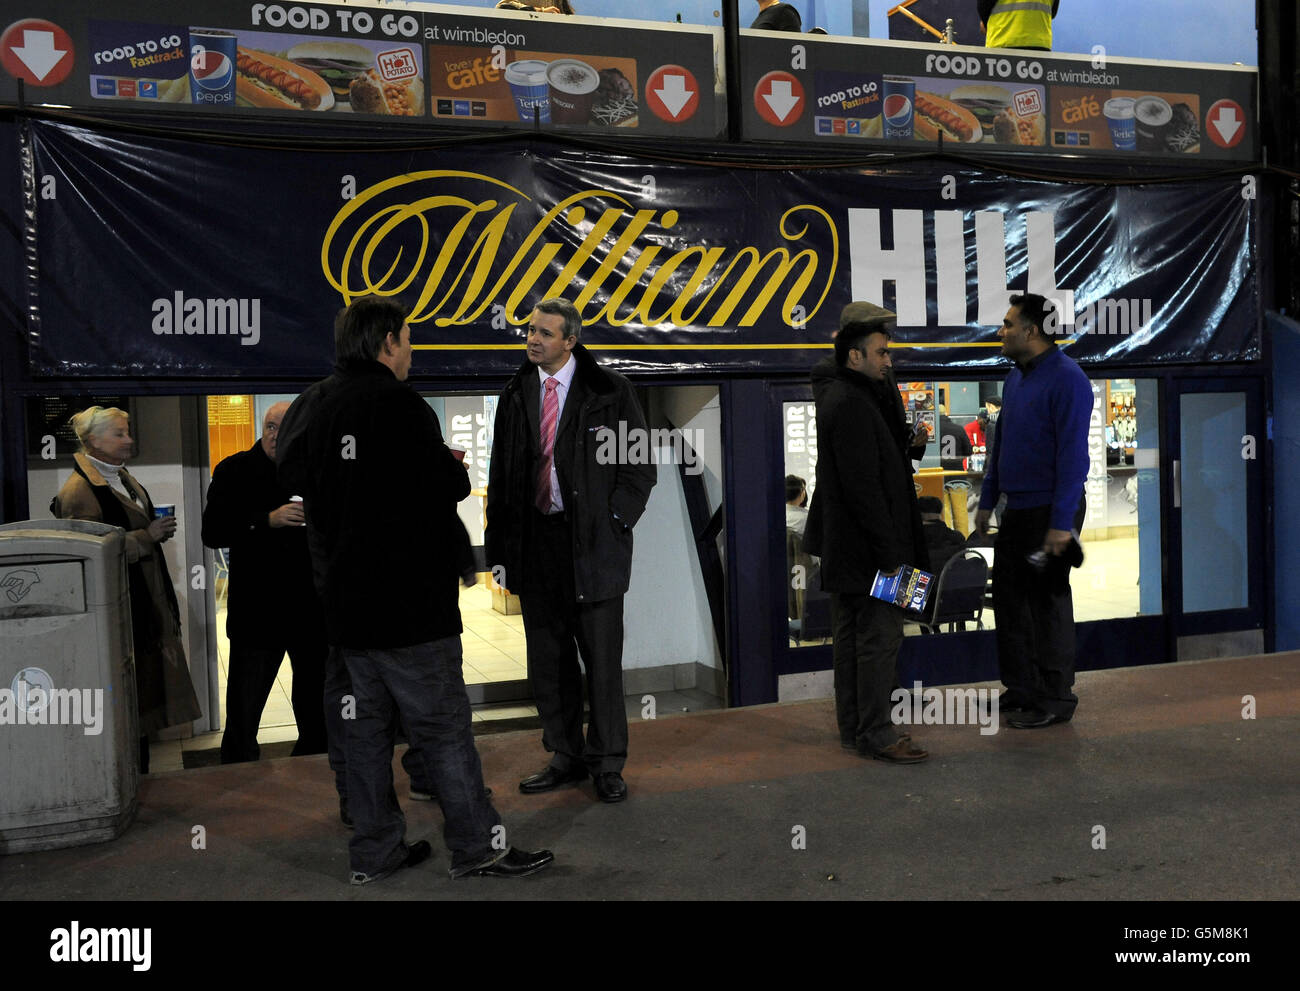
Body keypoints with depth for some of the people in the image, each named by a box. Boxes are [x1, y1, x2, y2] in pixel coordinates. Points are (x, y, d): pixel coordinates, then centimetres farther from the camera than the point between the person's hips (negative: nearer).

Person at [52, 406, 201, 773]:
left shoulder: (122, 478, 15)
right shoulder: (79, 490, -15)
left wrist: (157, 530, 12)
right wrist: (147, 536, -21)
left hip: (146, 603, 9)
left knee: (143, 695, 13)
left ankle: (139, 773, 24)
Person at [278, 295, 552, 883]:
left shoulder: (308, 406, 10)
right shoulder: (397, 405, -16)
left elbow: (294, 478, 18)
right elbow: (441, 490, -19)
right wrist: (458, 470, 3)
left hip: (345, 602, 8)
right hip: (408, 603, -8)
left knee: (368, 724, 15)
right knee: (442, 726, 1)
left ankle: (375, 852, 23)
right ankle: (478, 846, 10)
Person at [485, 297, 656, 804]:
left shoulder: (609, 391, -3)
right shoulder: (516, 395, 9)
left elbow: (640, 466, 1)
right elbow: (501, 475, 12)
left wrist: (613, 522, -8)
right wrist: (499, 546, 7)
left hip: (592, 543, -4)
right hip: (534, 542, 4)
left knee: (602, 657, 3)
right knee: (547, 659, 11)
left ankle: (607, 762, 18)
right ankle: (565, 756, 26)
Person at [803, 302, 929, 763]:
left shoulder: (839, 393, 12)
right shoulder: (851, 404, -20)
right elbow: (863, 487, -23)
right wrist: (889, 555, -21)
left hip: (843, 547, 11)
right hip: (866, 548, -11)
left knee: (850, 636, 15)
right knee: (881, 636, -3)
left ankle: (853, 727, 26)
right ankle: (875, 734, 6)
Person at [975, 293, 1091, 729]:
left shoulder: (1066, 379, -15)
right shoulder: (1015, 378, 12)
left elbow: (1073, 455, -19)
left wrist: (1062, 524, -21)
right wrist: (987, 501, 17)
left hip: (1049, 512, -8)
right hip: (1015, 509, 8)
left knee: (1048, 603, 2)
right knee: (1009, 599, 12)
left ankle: (1054, 699, 14)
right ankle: (1020, 688, 25)